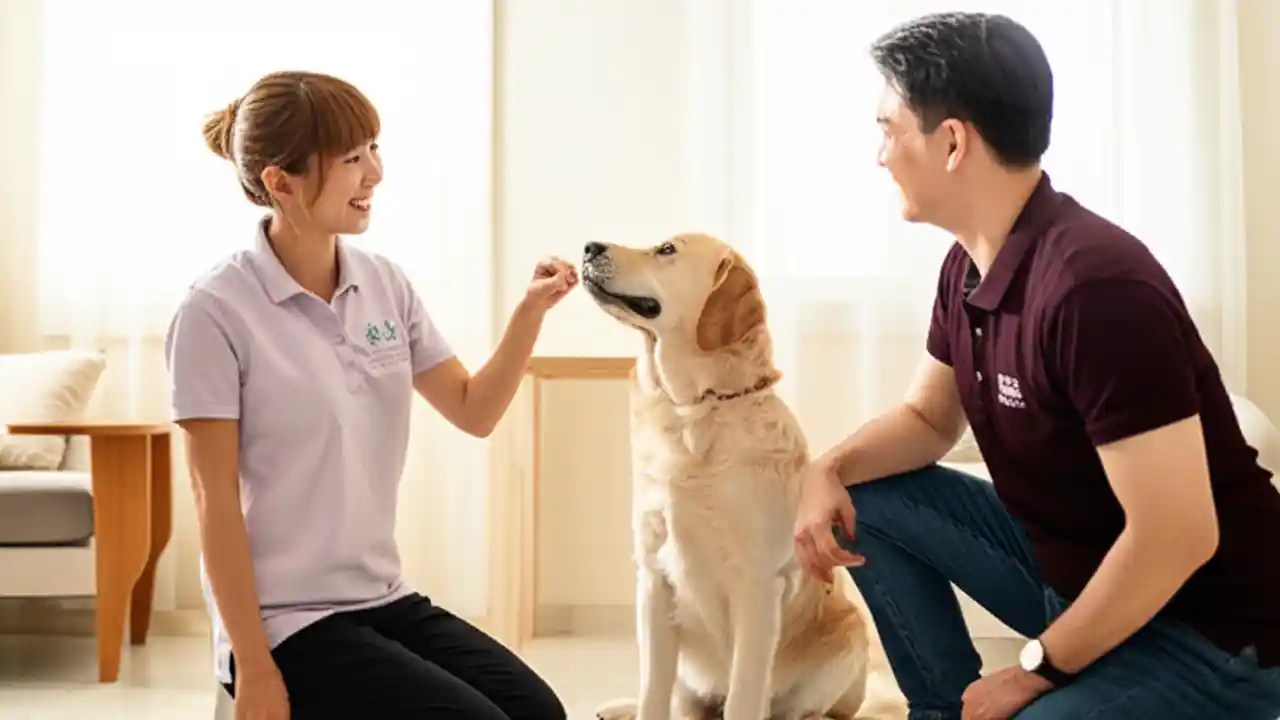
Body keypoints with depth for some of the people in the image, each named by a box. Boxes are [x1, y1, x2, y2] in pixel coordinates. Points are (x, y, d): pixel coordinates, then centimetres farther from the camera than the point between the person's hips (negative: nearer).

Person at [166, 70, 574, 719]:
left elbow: (473, 411, 11)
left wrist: (531, 311, -5)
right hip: (284, 622, -5)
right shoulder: (216, 313, -13)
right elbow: (215, 502, -12)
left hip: (386, 601, 6)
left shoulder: (384, 284, 4)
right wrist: (254, 666, -12)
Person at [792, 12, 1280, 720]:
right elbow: (928, 417, 15)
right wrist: (830, 468, -7)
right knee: (865, 499, 3)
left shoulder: (1095, 284, -29)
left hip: (1210, 634, -9)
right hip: (1069, 571, 9)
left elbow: (1178, 536, -30)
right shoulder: (968, 266, 0)